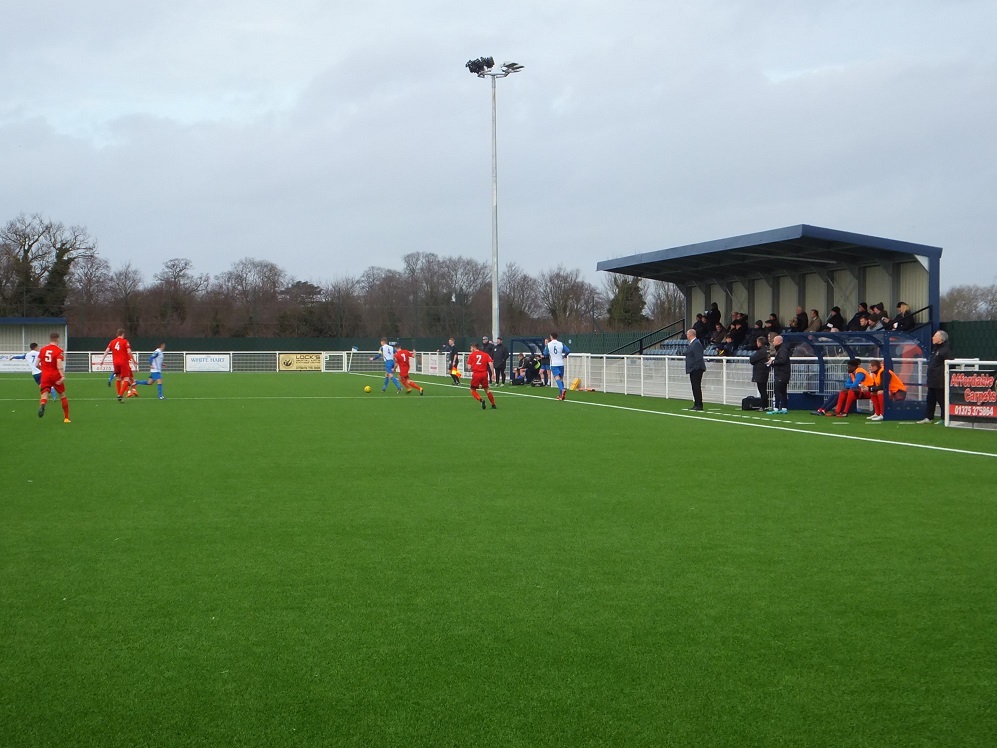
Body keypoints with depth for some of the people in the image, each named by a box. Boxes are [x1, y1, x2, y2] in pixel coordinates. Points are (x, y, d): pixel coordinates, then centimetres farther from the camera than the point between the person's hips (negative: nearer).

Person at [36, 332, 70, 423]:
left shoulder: (42, 349, 8)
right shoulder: (59, 351, -6)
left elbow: (37, 364, 10)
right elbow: (59, 365, -21)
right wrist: (63, 376, -29)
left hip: (45, 376, 2)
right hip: (56, 376, -2)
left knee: (44, 394, -7)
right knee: (62, 396, 14)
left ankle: (42, 405, -44)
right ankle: (66, 418, 19)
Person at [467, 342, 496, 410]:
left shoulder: (471, 355, 4)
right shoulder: (485, 354, 9)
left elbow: (469, 367, -1)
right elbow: (490, 364, -3)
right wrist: (493, 373, -1)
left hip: (476, 375, -3)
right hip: (484, 374, 3)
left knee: (473, 390, 8)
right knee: (486, 389, 18)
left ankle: (481, 400, -16)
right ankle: (493, 405, 16)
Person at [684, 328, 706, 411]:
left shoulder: (696, 343, -16)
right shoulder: (691, 343, 16)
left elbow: (698, 357, -21)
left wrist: (696, 368, -21)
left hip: (696, 370, -10)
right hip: (693, 370, 10)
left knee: (697, 387, -8)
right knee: (695, 387, 12)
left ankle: (699, 405, -5)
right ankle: (696, 404, 16)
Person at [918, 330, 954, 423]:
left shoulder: (945, 350, -16)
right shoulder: (935, 348, 15)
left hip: (940, 382, -10)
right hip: (932, 381, 10)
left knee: (941, 400, -2)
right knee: (930, 399, 13)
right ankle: (928, 417, 20)